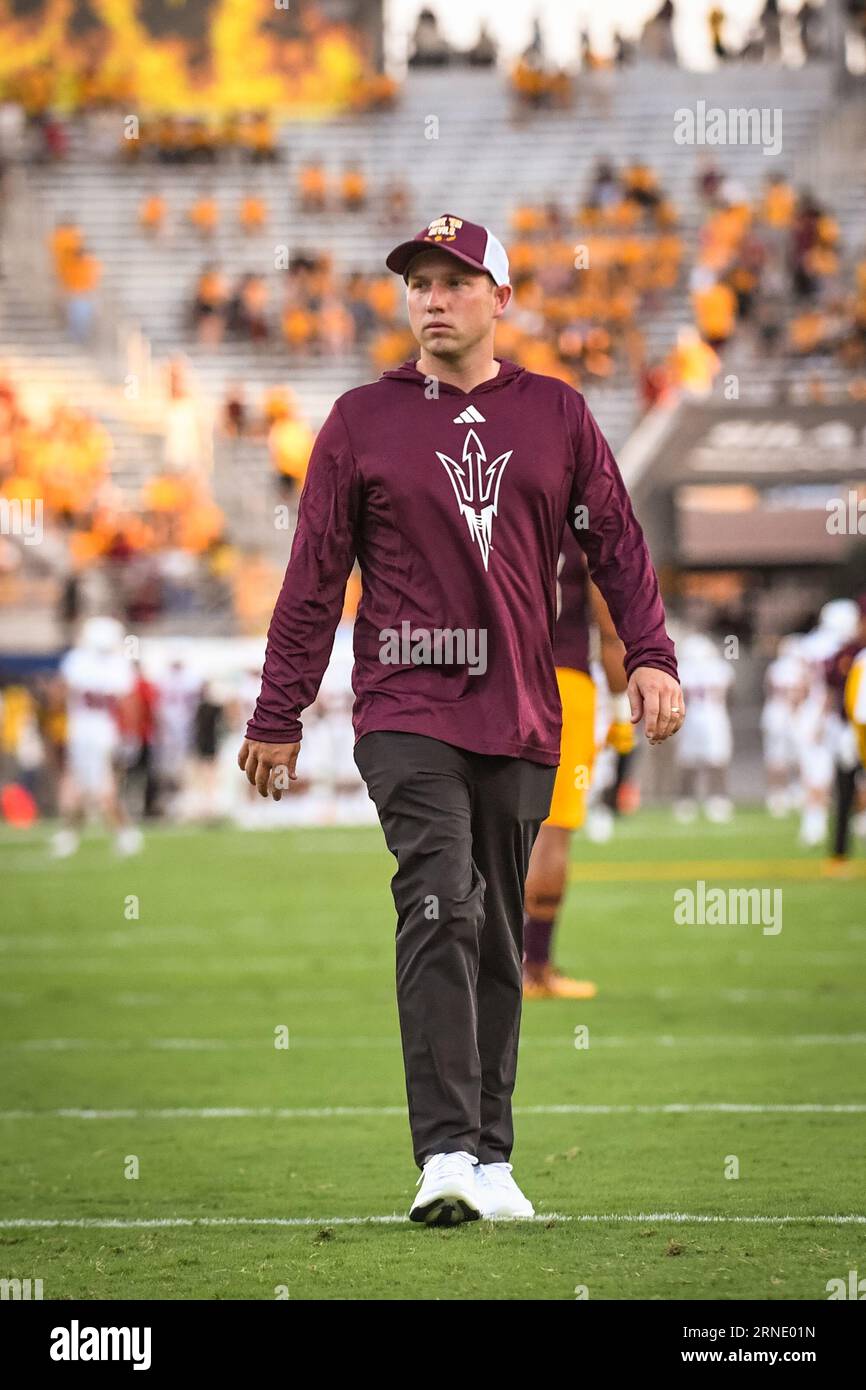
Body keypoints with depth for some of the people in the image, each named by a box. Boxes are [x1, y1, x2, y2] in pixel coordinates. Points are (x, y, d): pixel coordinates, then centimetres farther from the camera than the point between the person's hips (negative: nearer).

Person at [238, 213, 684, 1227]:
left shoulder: (558, 415, 11)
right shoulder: (362, 420, 6)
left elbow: (615, 542, 10)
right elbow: (314, 577, 6)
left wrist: (649, 655, -5)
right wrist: (278, 717, 3)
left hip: (521, 722, 3)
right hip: (407, 713, -3)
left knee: (498, 936, 8)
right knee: (441, 907, -18)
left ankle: (490, 1159, 15)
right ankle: (446, 1155, -23)